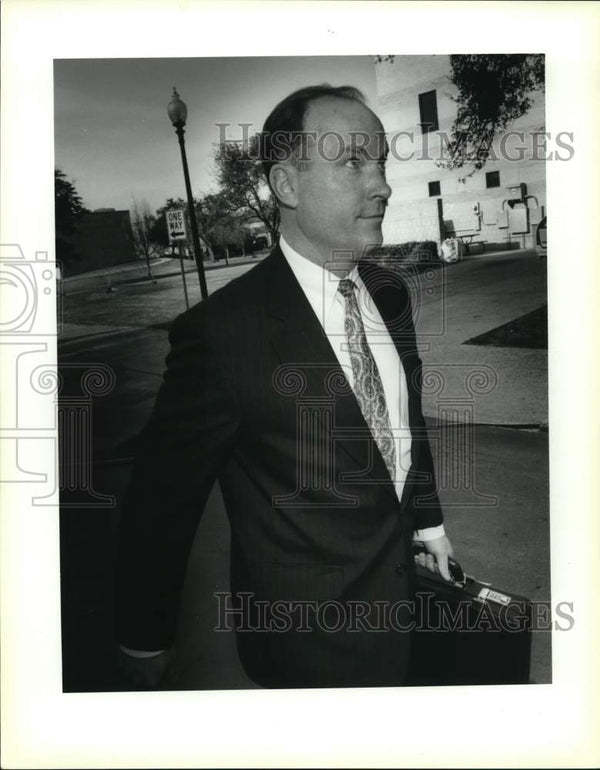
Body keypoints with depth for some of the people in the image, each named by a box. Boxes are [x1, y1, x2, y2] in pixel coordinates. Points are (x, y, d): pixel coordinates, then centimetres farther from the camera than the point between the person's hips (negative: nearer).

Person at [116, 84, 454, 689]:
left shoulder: (390, 294, -5)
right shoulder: (221, 332, -27)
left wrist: (428, 519, 16)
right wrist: (145, 641, -7)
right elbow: (162, 499, -18)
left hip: (398, 579, 7)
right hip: (311, 637, -6)